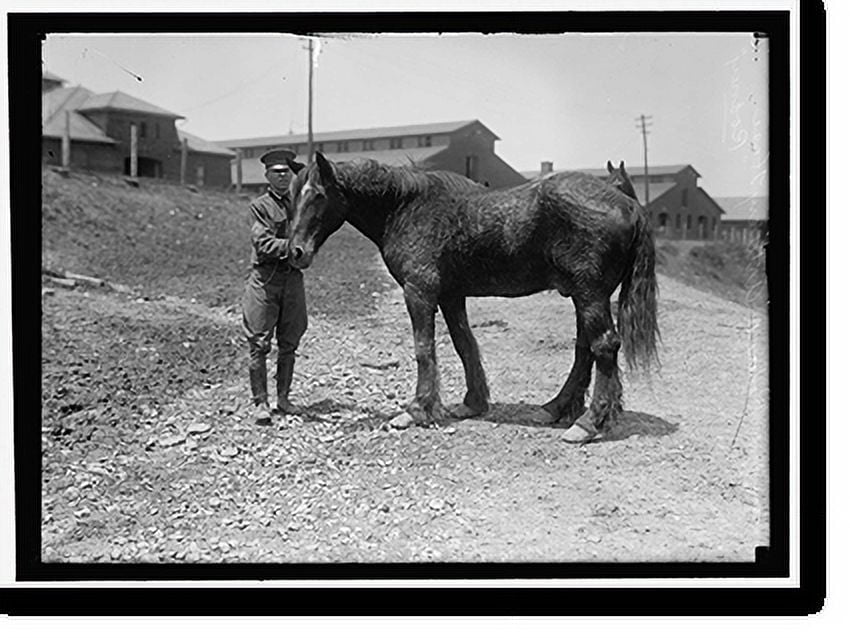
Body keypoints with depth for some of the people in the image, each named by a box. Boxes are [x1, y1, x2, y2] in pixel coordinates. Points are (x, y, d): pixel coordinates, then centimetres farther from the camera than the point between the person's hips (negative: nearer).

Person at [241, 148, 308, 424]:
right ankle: (260, 403, 5)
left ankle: (283, 399, 21)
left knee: (289, 344, 10)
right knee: (259, 344, -2)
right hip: (265, 279, -4)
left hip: (293, 276, 4)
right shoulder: (260, 205, -2)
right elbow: (263, 244, -13)